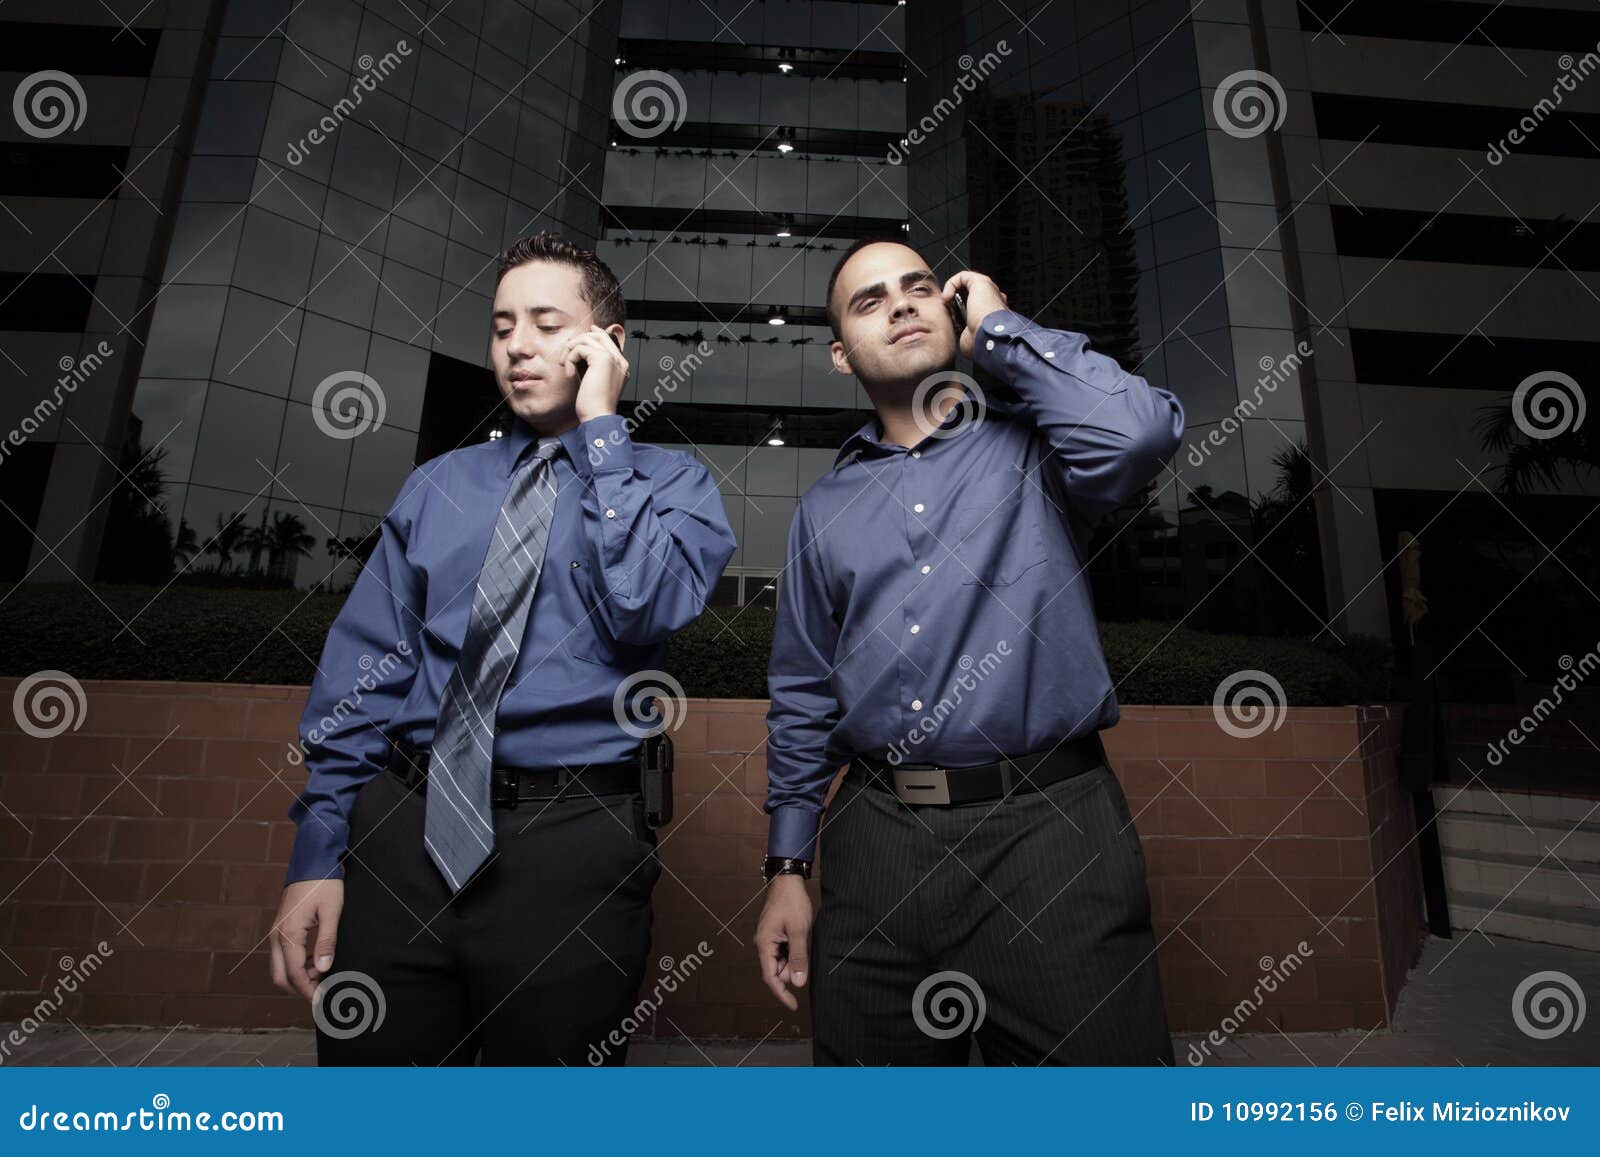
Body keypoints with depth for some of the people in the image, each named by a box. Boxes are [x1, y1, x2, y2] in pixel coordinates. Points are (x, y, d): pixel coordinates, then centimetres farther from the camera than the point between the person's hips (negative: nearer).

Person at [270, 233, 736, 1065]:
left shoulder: (671, 482, 2)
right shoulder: (437, 485, 11)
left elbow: (644, 608, -18)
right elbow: (361, 669, 7)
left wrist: (601, 430, -9)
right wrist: (316, 854, 2)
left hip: (568, 842, -2)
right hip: (399, 830, 3)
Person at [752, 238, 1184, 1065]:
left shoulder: (1034, 445, 5)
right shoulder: (826, 507, 12)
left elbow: (1137, 434, -20)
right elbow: (802, 697, 11)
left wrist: (998, 328, -5)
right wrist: (787, 869, 8)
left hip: (1047, 826, -2)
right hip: (875, 841, 3)